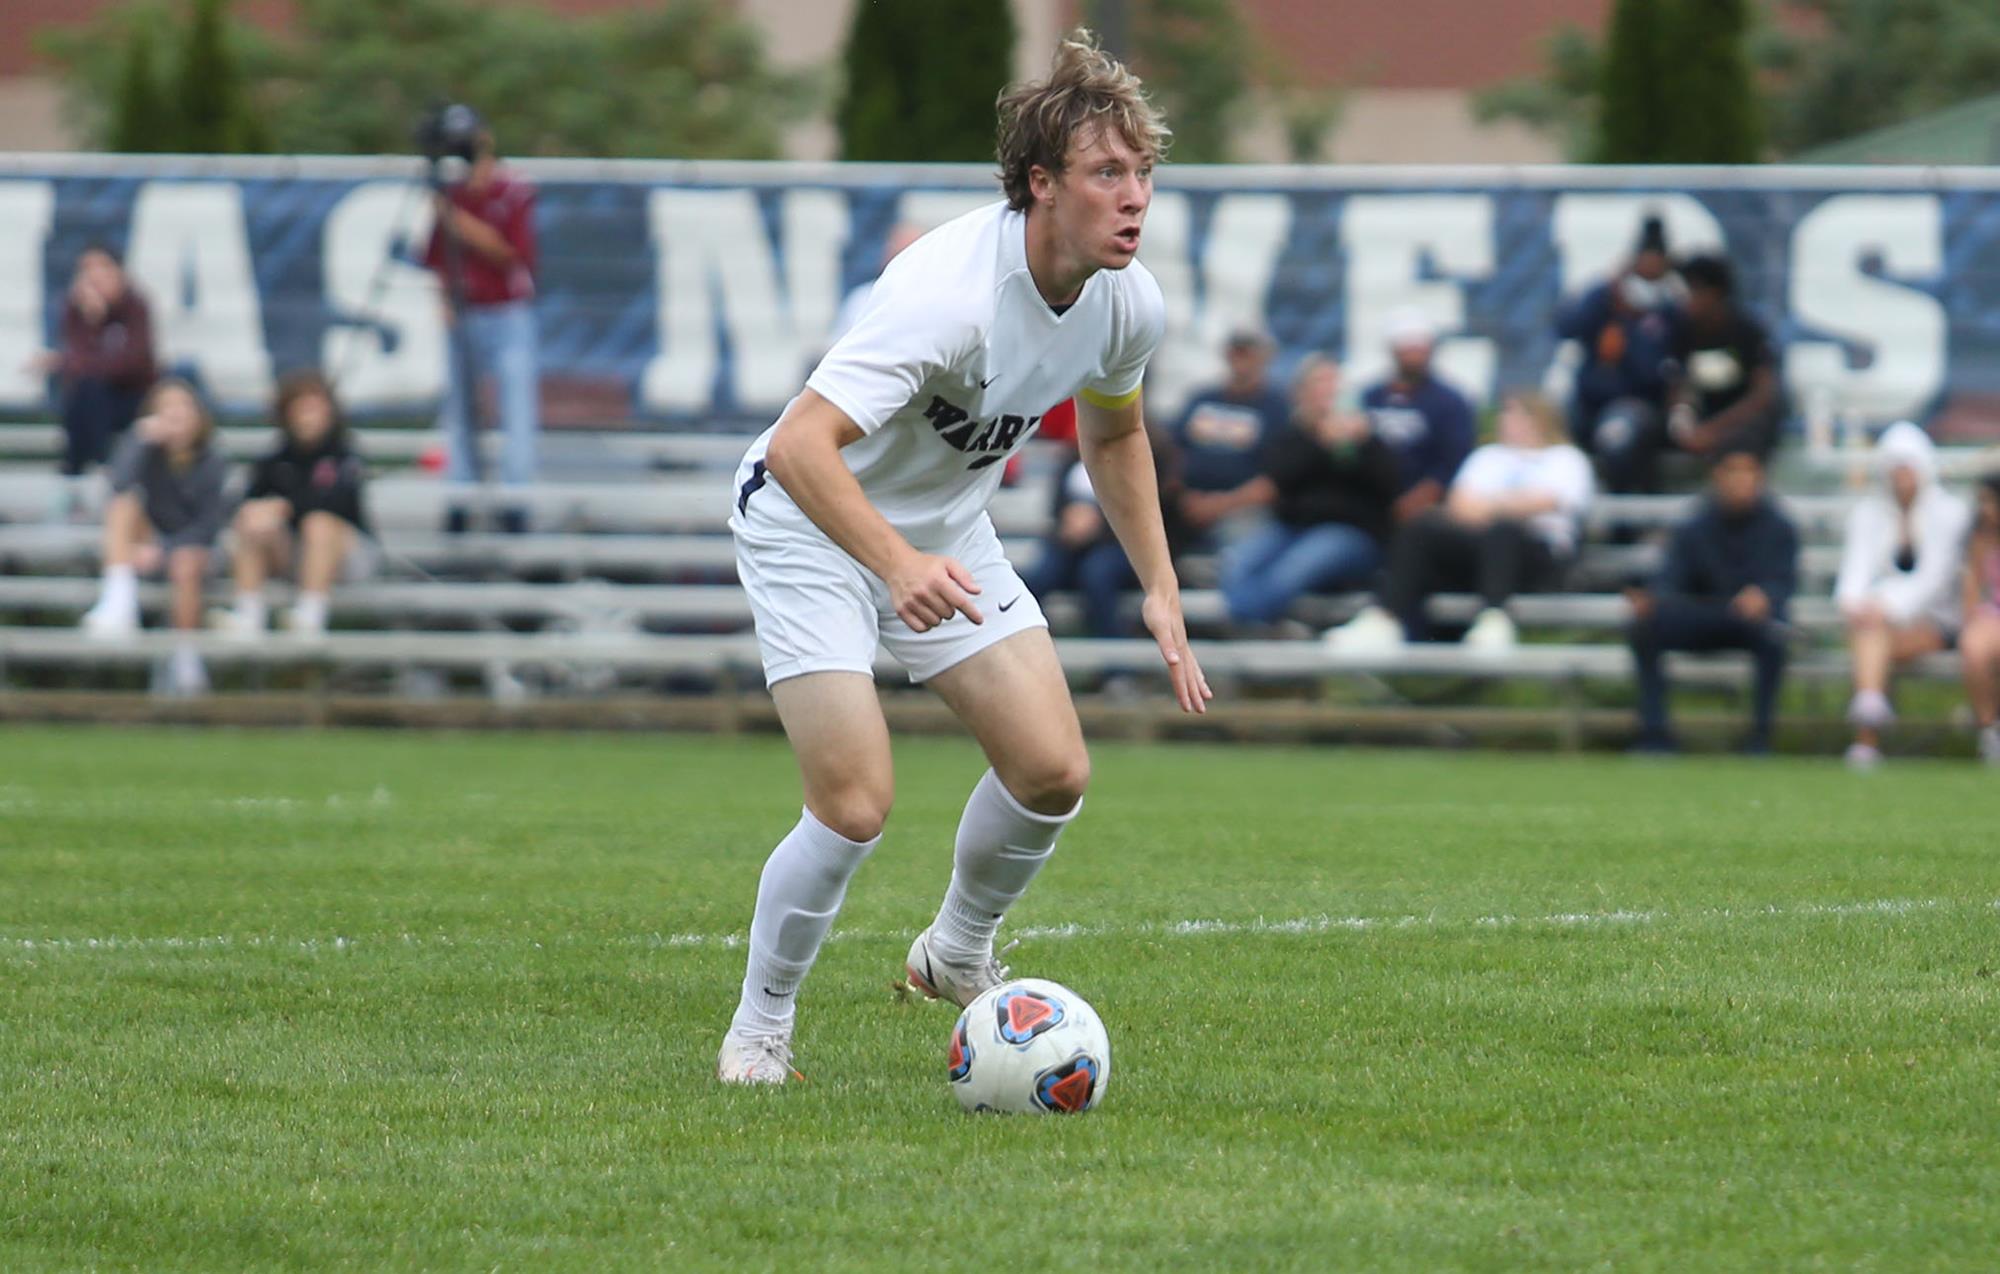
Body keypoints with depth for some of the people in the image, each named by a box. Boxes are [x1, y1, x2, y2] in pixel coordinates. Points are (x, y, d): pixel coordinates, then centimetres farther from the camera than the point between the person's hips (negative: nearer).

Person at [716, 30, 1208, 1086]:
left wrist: (1159, 590, 8)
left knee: (1053, 771, -4)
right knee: (856, 805, -17)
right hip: (810, 523, -7)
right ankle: (759, 1026, 7)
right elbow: (799, 447, -42)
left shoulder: (1128, 304, -11)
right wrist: (896, 565, -55)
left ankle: (958, 953, 26)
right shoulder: (949, 291, -35)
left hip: (945, 530, 7)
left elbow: (1113, 434, 13)